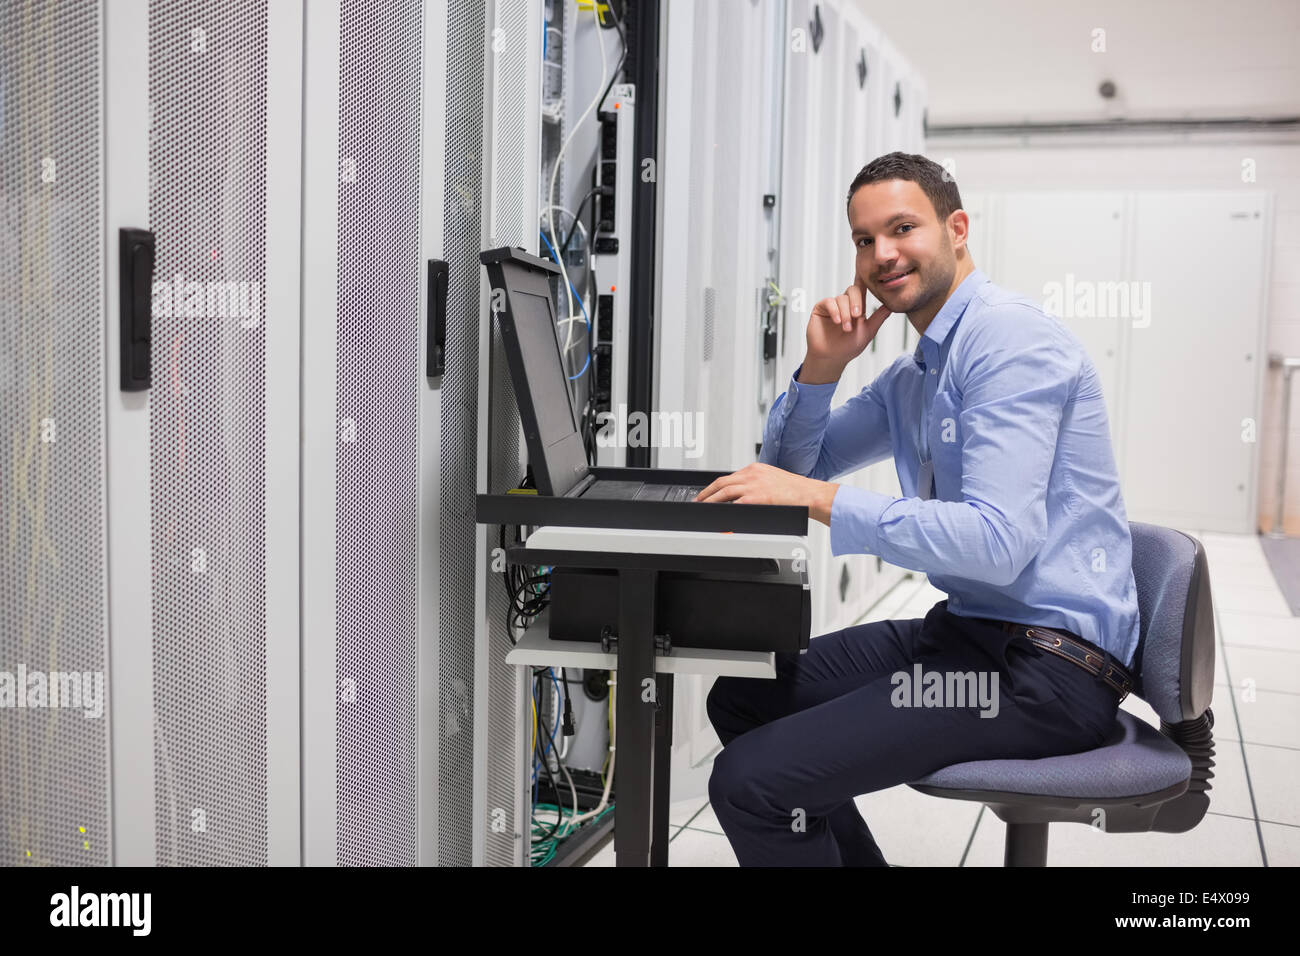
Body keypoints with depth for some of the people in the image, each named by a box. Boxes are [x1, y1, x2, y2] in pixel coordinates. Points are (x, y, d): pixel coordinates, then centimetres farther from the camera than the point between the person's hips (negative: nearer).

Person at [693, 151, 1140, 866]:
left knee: (750, 781, -20)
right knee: (741, 696, 14)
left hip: (1047, 662, -10)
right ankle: (852, 857, 25)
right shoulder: (911, 376, 16)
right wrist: (821, 366, 2)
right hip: (968, 627, 10)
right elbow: (792, 467, 19)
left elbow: (999, 541, -26)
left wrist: (821, 500, -24)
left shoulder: (1009, 339, -15)